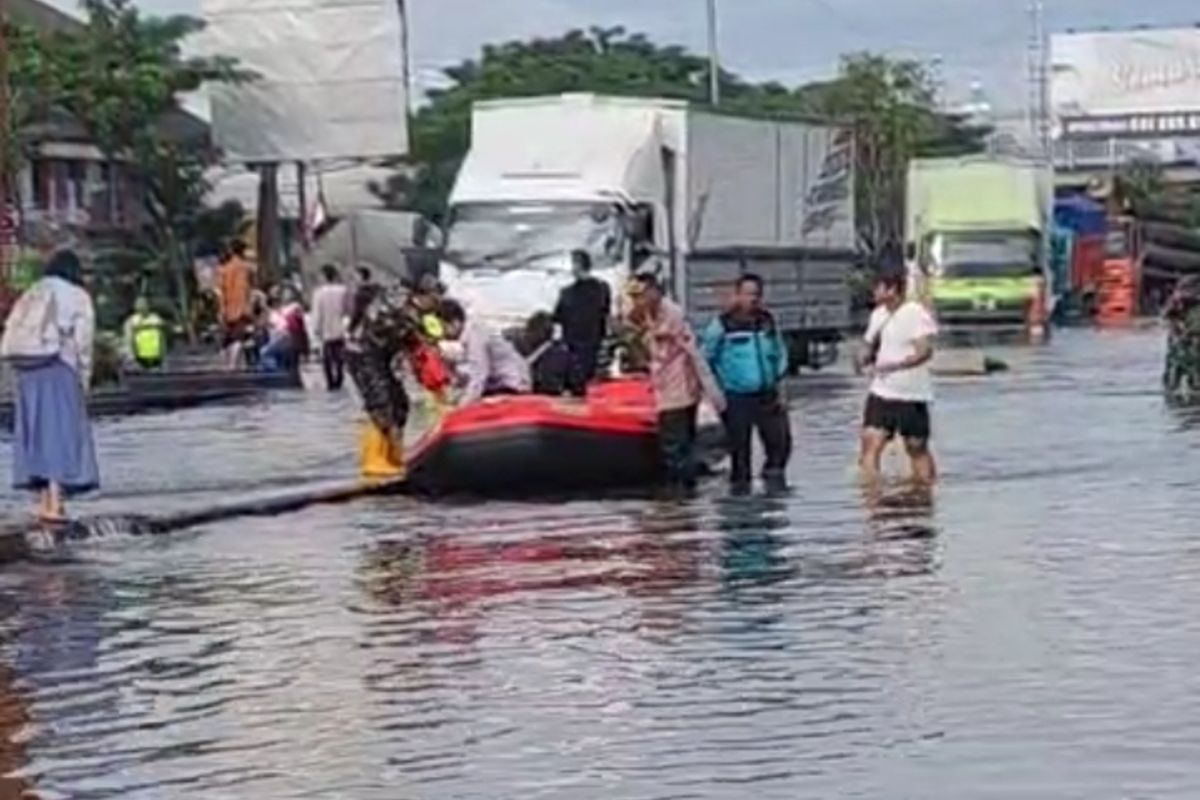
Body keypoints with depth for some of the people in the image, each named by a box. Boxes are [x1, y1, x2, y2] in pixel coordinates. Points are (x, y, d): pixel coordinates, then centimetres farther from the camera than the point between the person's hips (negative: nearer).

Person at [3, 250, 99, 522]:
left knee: (36, 436, 11)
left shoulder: (29, 298, 15)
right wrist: (84, 381, 3)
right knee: (60, 434, -4)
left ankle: (44, 501, 13)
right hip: (60, 370, -5)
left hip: (27, 372, 5)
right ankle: (54, 503, -12)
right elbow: (83, 344, -4)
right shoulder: (77, 298, 1)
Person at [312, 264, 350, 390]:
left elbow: (317, 313, -11)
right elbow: (348, 308, 3)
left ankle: (330, 383, 8)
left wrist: (317, 329, -2)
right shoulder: (343, 290, -7)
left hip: (326, 331, -2)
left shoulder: (319, 292, -13)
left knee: (327, 359, 9)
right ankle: (339, 382, 15)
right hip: (340, 330, 2)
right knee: (340, 358, 15)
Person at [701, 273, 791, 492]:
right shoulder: (723, 325, -6)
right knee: (740, 445, 1)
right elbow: (706, 359, -2)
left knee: (780, 440, 4)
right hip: (737, 398, -4)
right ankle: (741, 484, 12)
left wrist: (779, 387, 12)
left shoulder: (768, 322, 9)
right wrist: (717, 391, -4)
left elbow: (780, 355, 18)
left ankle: (774, 474, 25)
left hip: (768, 395, 4)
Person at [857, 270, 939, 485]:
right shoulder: (878, 315, 10)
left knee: (917, 448, 6)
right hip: (881, 393, 5)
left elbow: (925, 351, -21)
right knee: (871, 442, -8)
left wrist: (895, 365, -32)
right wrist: (866, 357, -3)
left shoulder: (917, 314, -12)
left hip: (913, 395, -5)